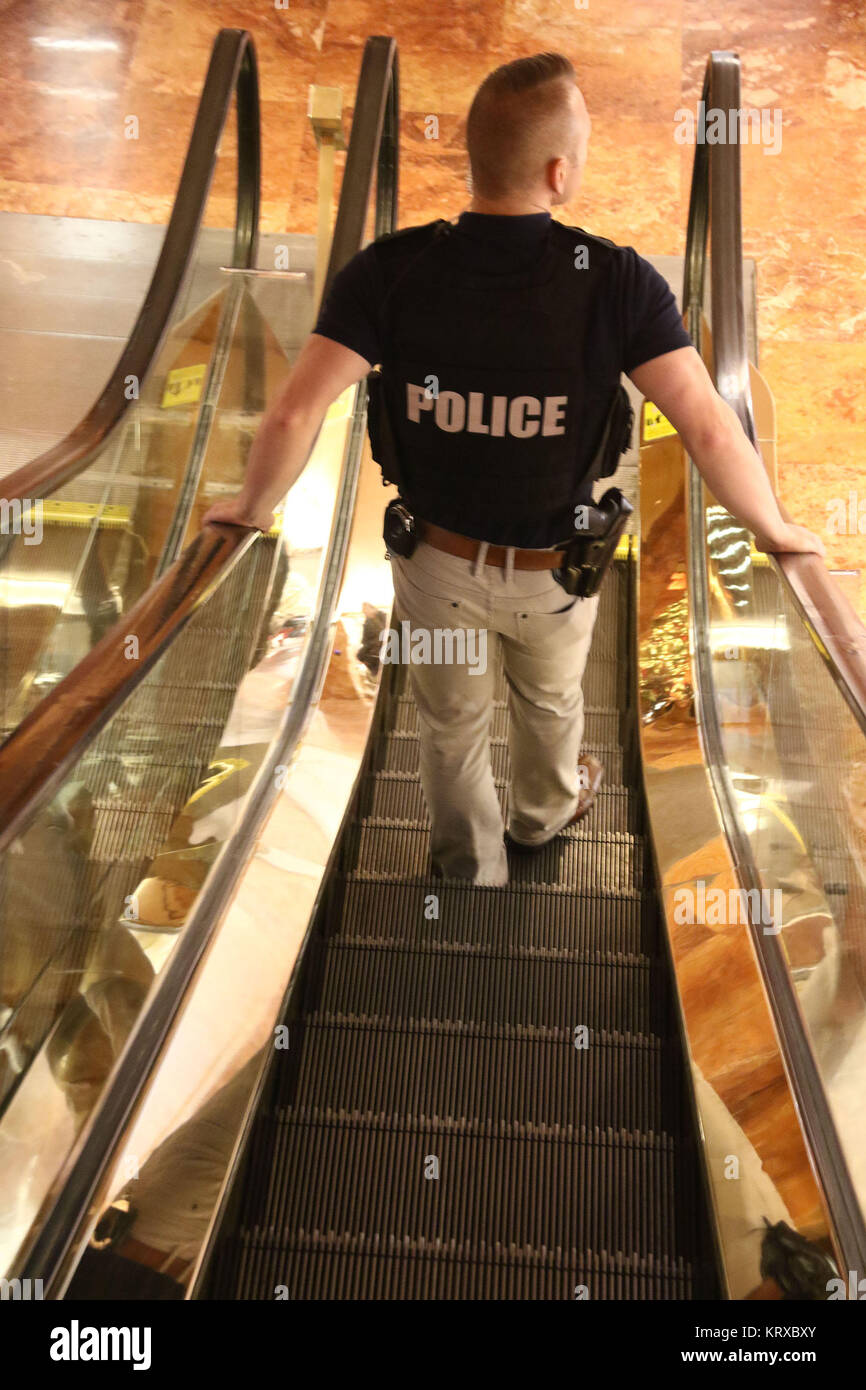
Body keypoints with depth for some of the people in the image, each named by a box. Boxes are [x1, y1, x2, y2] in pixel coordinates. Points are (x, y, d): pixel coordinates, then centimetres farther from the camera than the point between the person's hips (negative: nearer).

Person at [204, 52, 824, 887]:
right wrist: (774, 530, -8)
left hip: (436, 559, 0)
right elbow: (709, 430, -25)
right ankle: (544, 811, 61)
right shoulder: (617, 281, -24)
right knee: (550, 696, 32)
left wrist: (253, 507, -4)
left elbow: (293, 415, -24)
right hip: (552, 570, 0)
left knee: (451, 725, 25)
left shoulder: (390, 270, -21)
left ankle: (473, 872, 47)